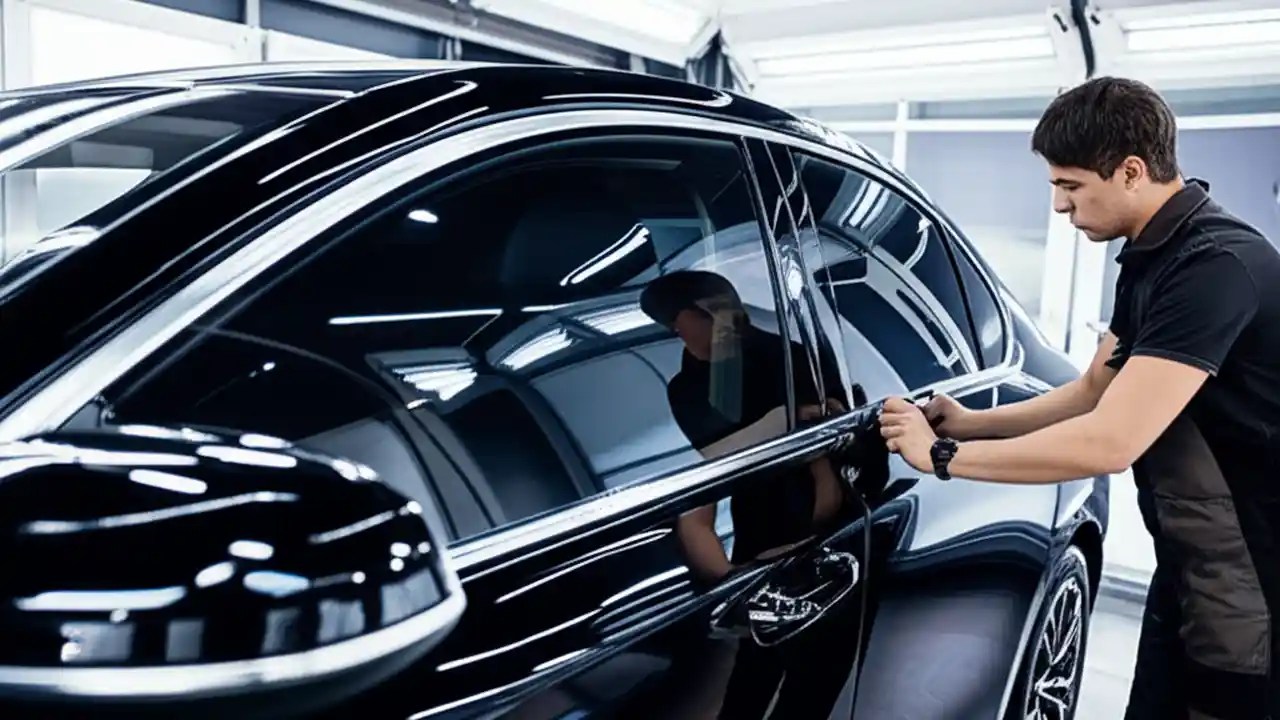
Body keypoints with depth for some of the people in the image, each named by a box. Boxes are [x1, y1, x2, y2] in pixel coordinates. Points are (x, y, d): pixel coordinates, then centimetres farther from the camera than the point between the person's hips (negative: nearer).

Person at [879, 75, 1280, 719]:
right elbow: (1092, 392, 15)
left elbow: (1110, 441, -30)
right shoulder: (1150, 258, 6)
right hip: (1192, 567, 9)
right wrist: (970, 422, 3)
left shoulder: (1215, 263, -25)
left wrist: (942, 455, -21)